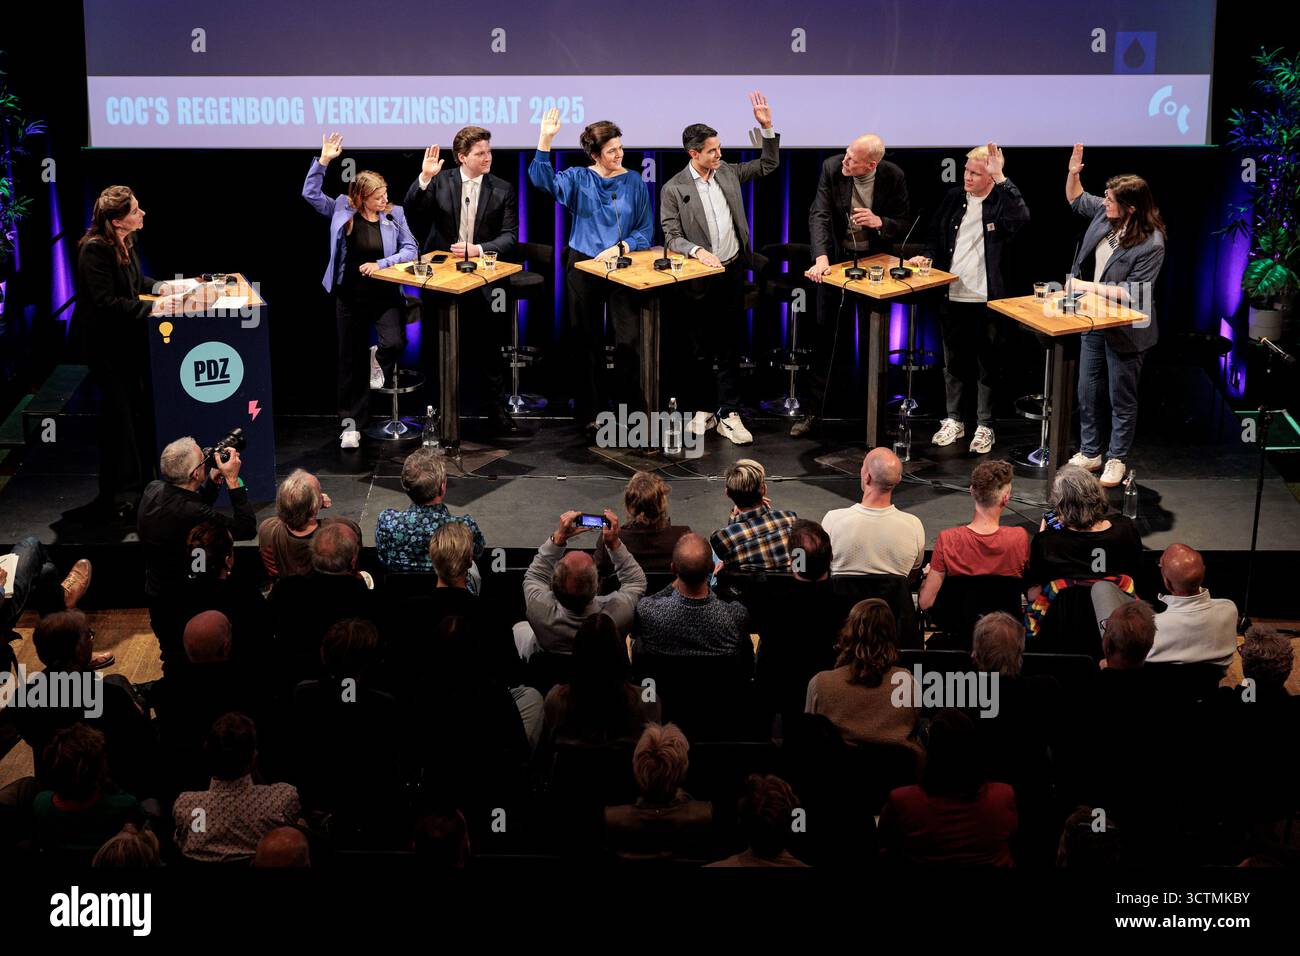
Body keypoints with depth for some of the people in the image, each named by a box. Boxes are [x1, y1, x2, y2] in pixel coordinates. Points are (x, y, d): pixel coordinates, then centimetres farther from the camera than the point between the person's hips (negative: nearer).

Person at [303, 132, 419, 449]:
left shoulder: (393, 215, -3)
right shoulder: (343, 211, -3)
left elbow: (410, 250, -4)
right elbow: (310, 193, -4)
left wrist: (381, 263, -17)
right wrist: (323, 161, -14)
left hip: (384, 295, -1)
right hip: (350, 296, 1)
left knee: (395, 342, -24)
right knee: (350, 361, 7)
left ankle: (379, 360, 15)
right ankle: (351, 423, 20)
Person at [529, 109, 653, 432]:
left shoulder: (634, 182, 1)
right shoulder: (579, 179, 0)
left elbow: (645, 230, 2)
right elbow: (543, 180, -18)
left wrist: (619, 248, -14)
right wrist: (545, 140, -29)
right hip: (583, 267, 0)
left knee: (630, 339, -11)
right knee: (589, 342, 8)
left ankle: (632, 407, 0)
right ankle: (592, 411, 17)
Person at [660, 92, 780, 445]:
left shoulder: (727, 172, 5)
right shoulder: (674, 189, -8)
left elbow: (769, 164, 12)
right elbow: (671, 237, -8)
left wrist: (767, 126, -1)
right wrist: (697, 251, -26)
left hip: (733, 273, 3)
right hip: (700, 280, -3)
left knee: (730, 349, 5)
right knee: (701, 350, 8)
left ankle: (728, 415, 7)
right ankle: (703, 410, 20)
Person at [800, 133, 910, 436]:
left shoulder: (893, 177, -14)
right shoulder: (832, 168, -15)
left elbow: (903, 224, -5)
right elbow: (819, 215, -18)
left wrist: (879, 222, -27)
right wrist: (821, 258, -31)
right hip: (836, 259, 0)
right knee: (824, 337, 4)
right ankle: (813, 409, 10)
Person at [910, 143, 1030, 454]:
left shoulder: (1001, 202, -9)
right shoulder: (954, 198, 6)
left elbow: (1021, 218, -32)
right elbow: (936, 235, 16)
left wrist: (1001, 179, -32)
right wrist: (926, 256, -3)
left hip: (987, 300, -5)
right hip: (953, 297, 5)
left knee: (988, 364, 6)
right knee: (953, 362, 15)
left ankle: (984, 426, 17)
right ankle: (953, 420, 28)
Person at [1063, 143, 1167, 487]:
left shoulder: (1151, 244, -25)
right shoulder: (1105, 214, -4)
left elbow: (1133, 293, -26)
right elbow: (1076, 199, 16)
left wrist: (1090, 287, -22)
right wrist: (1074, 171, -3)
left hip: (1125, 330, -7)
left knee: (1121, 399, 8)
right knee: (1088, 393, 16)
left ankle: (1116, 460, 22)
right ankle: (1089, 453, 31)